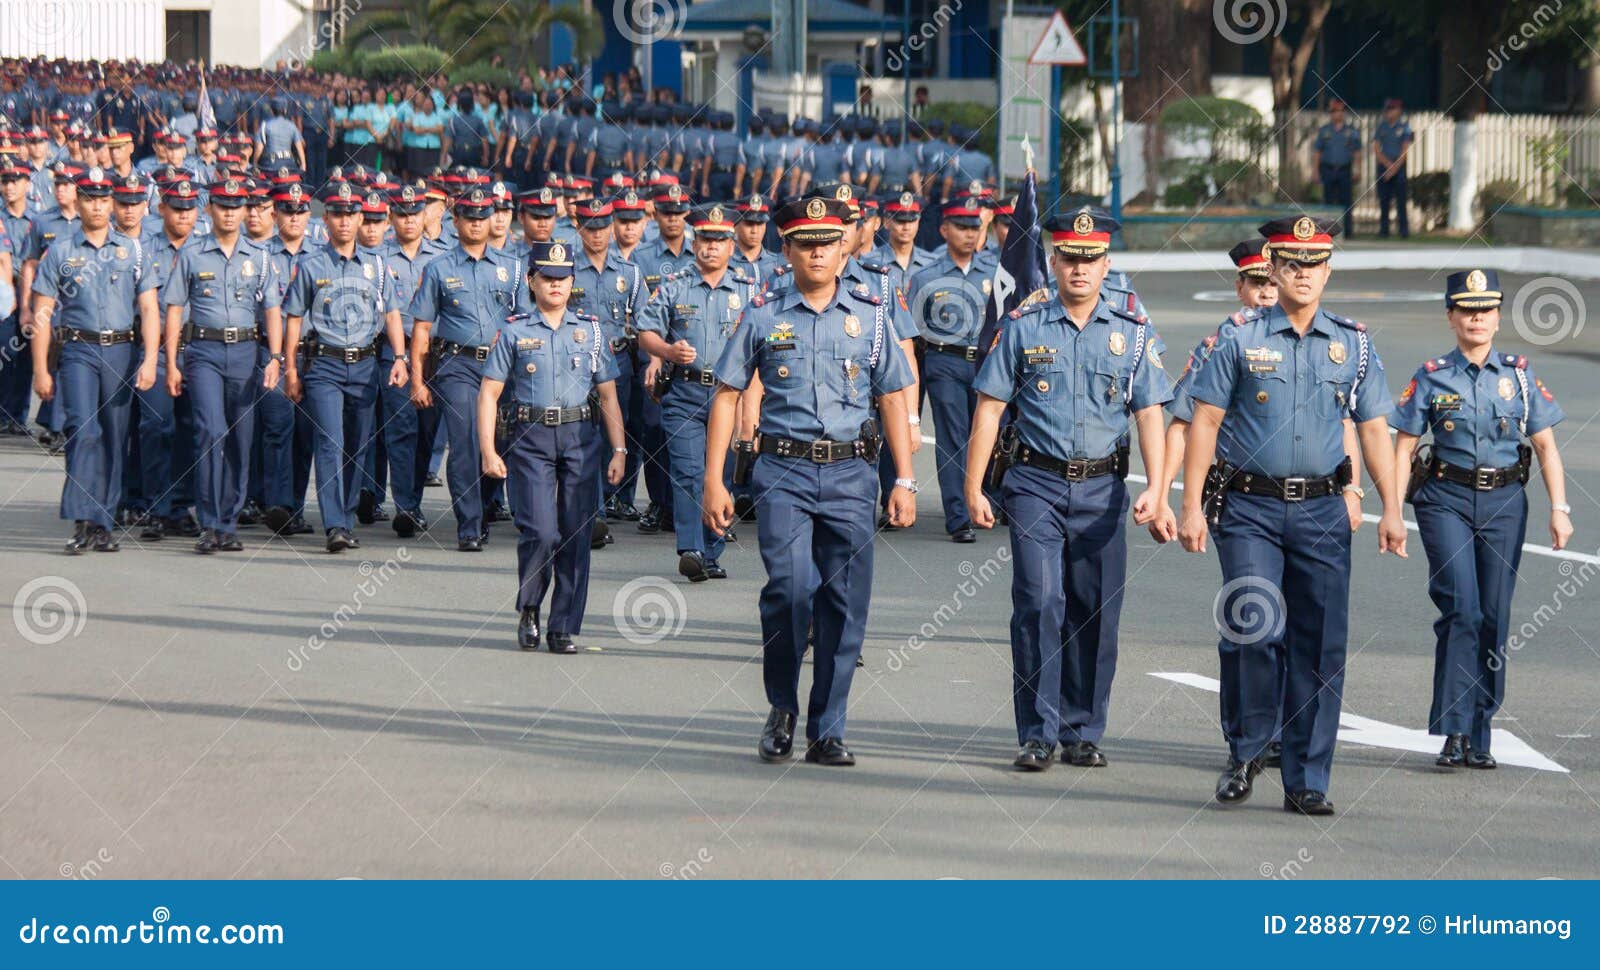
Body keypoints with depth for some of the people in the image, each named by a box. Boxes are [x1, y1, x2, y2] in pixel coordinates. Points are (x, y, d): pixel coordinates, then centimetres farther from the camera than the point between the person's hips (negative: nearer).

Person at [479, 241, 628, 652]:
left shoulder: (590, 331, 11)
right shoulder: (515, 332, 4)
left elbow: (608, 396, 13)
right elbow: (489, 392, 1)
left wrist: (619, 450, 5)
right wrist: (488, 451, -8)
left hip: (579, 438, 2)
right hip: (529, 440, -2)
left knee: (575, 536, -1)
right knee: (540, 532, -13)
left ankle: (564, 628, 8)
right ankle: (528, 610, 12)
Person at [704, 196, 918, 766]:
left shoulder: (870, 317, 10)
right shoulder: (763, 317, 6)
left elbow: (892, 400, 12)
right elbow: (727, 396, 7)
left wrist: (905, 481, 5)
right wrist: (713, 480, 1)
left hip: (851, 474, 2)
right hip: (783, 471, -2)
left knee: (844, 602, -1)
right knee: (790, 587, -18)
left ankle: (827, 732, 9)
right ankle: (782, 708, 4)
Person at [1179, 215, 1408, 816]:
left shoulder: (1353, 345, 9)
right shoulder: (1239, 339, 1)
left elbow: (1374, 430, 10)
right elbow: (1204, 423, 0)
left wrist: (1391, 510, 1)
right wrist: (1191, 506, -7)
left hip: (1321, 511, 2)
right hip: (1250, 507, -2)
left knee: (1320, 647, 0)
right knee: (1257, 632, -14)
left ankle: (1307, 782, 6)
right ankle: (1248, 754, 7)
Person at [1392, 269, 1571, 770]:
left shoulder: (1519, 374, 7)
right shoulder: (1432, 378, 2)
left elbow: (1546, 446, 7)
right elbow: (1403, 448, 3)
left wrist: (1559, 508, -3)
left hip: (1504, 502, 2)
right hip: (1446, 499, -2)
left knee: (1494, 617, 3)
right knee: (1461, 608, -16)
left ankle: (1479, 737, 11)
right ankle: (1454, 732, -14)